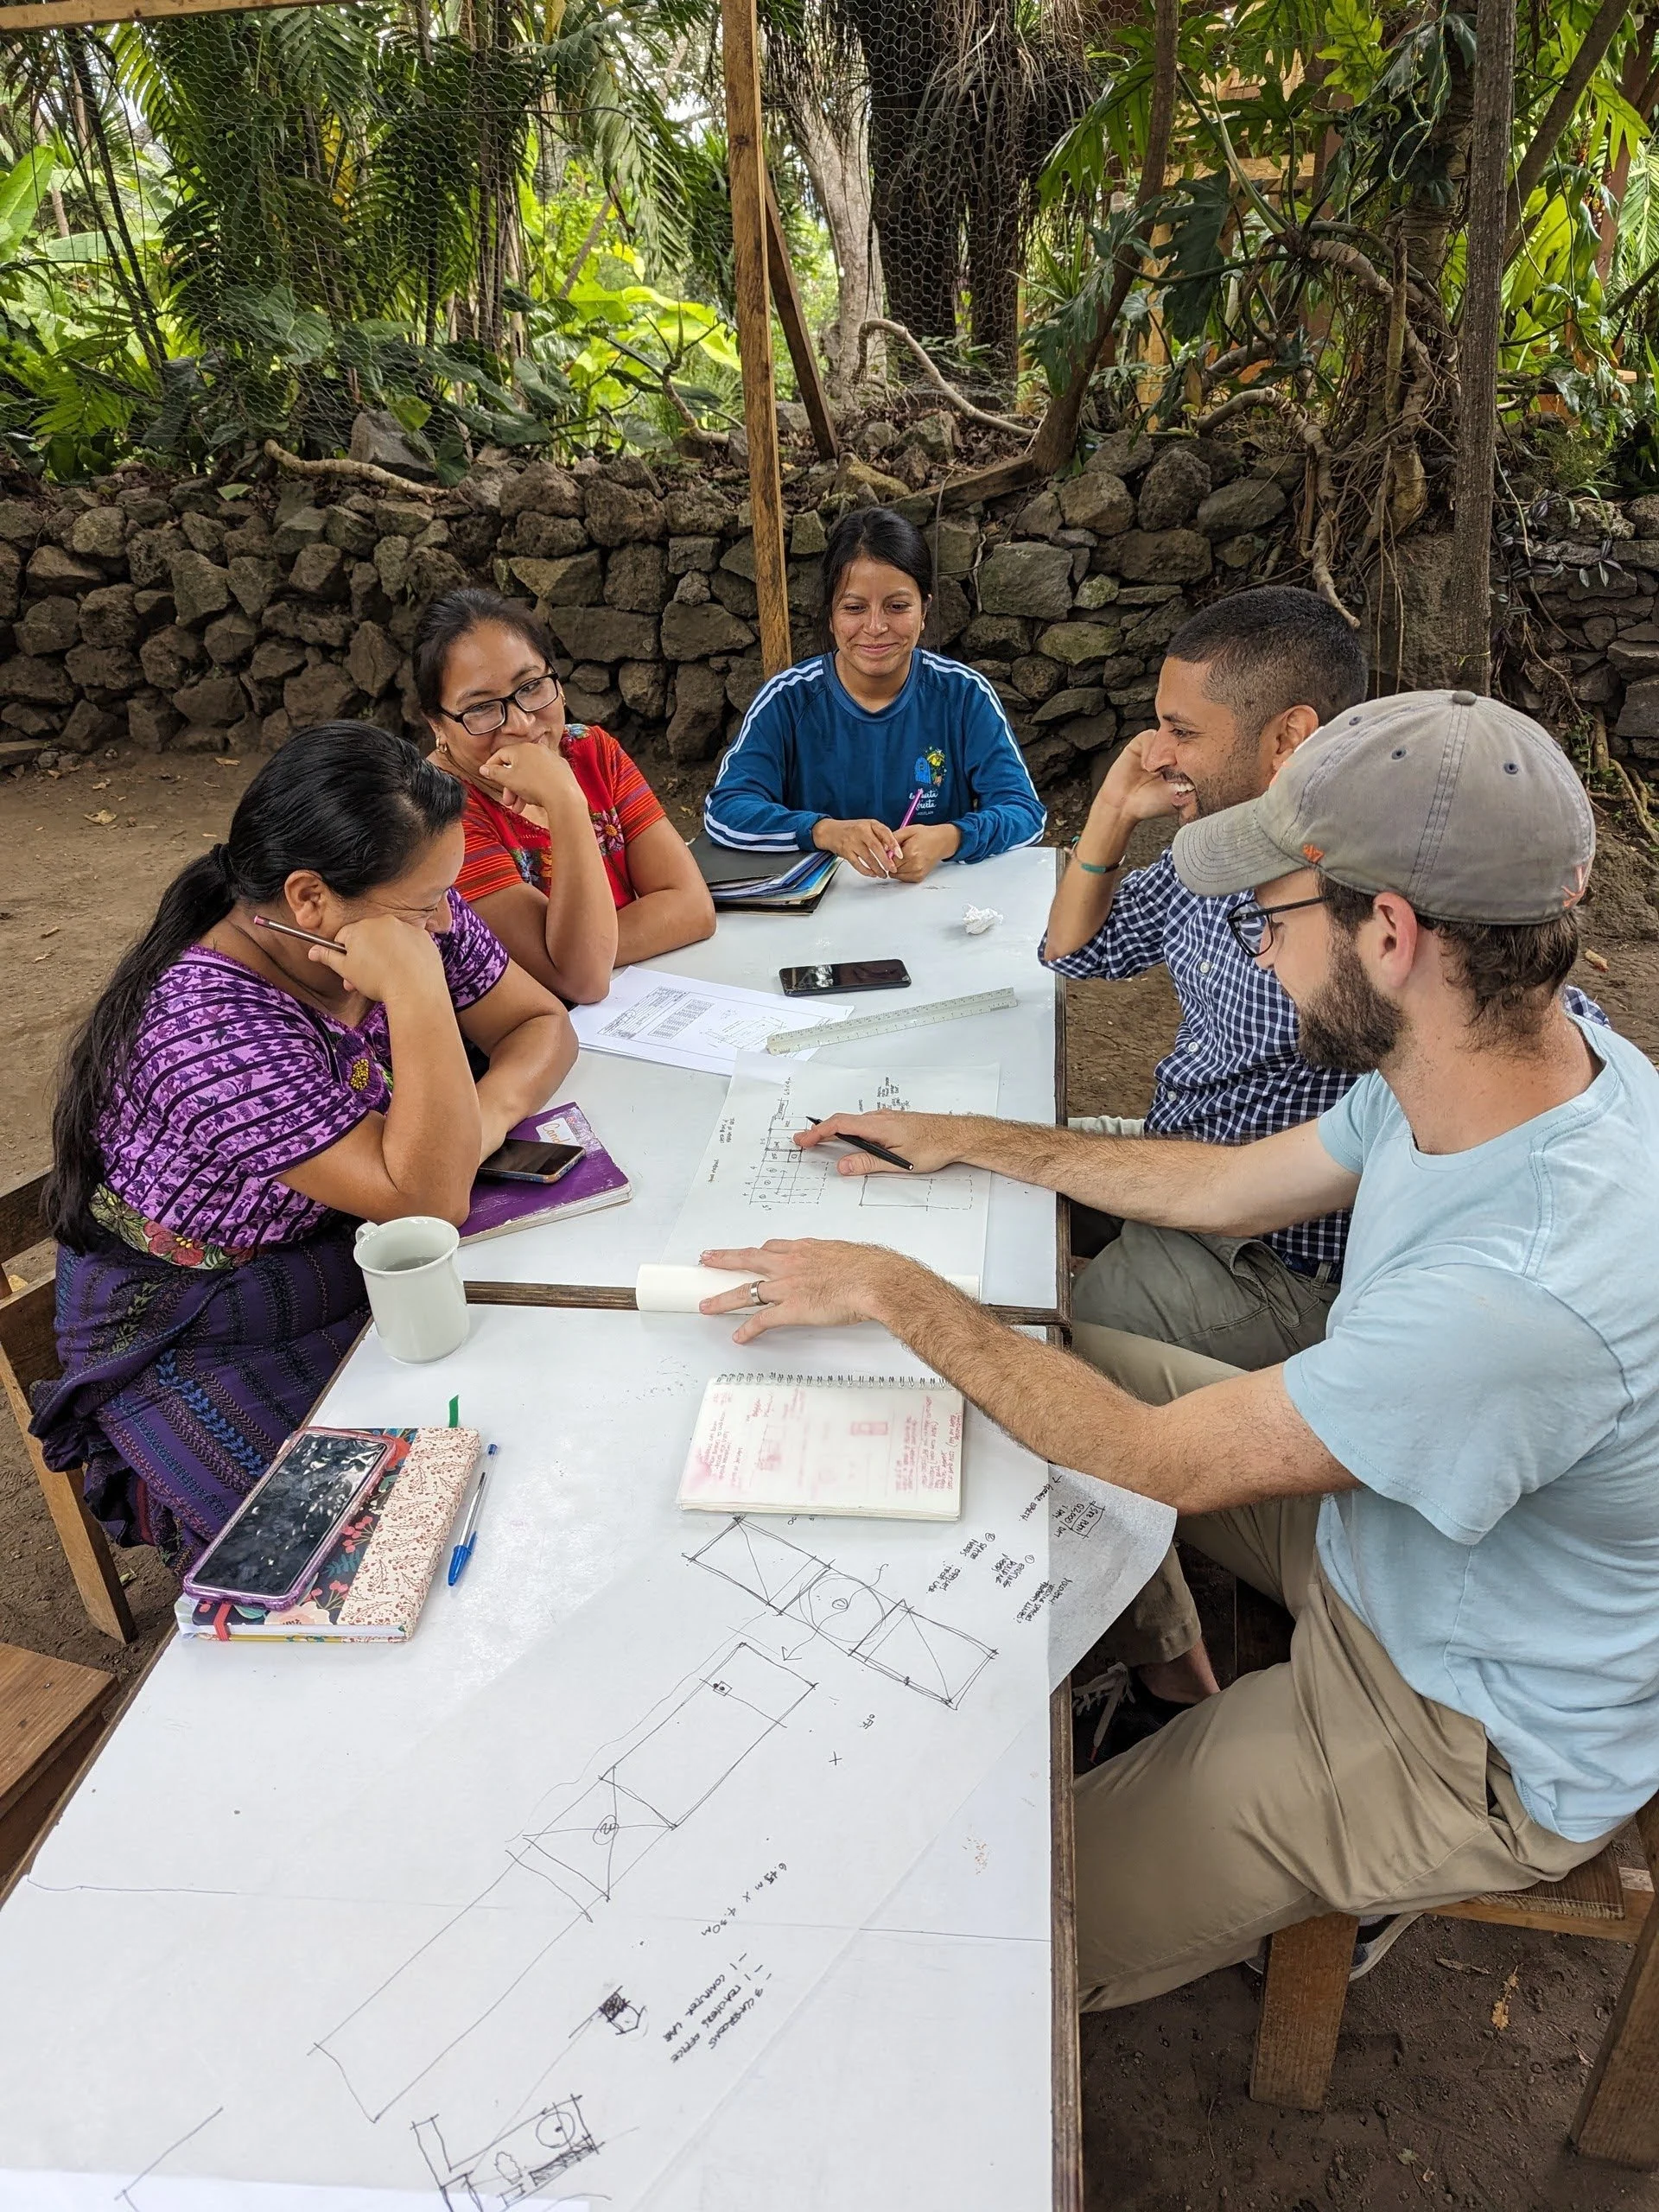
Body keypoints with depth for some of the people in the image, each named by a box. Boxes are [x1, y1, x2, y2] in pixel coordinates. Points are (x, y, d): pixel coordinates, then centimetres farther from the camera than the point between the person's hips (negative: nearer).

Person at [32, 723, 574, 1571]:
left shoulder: (414, 922, -12)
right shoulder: (211, 1031, -32)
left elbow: (541, 1024, 0)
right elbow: (430, 1200, -33)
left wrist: (491, 1109, -21)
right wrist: (416, 992, -41)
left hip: (363, 1262, 7)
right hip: (196, 1339, -6)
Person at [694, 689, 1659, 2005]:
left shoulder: (1533, 1287, -41)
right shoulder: (1522, 1058, -13)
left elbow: (1160, 1461, -30)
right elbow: (1234, 1184, 3)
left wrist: (898, 1292, -20)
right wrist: (975, 1141, 6)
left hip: (1482, 1748, -7)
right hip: (1384, 1520, 8)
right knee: (1068, 1357, 11)